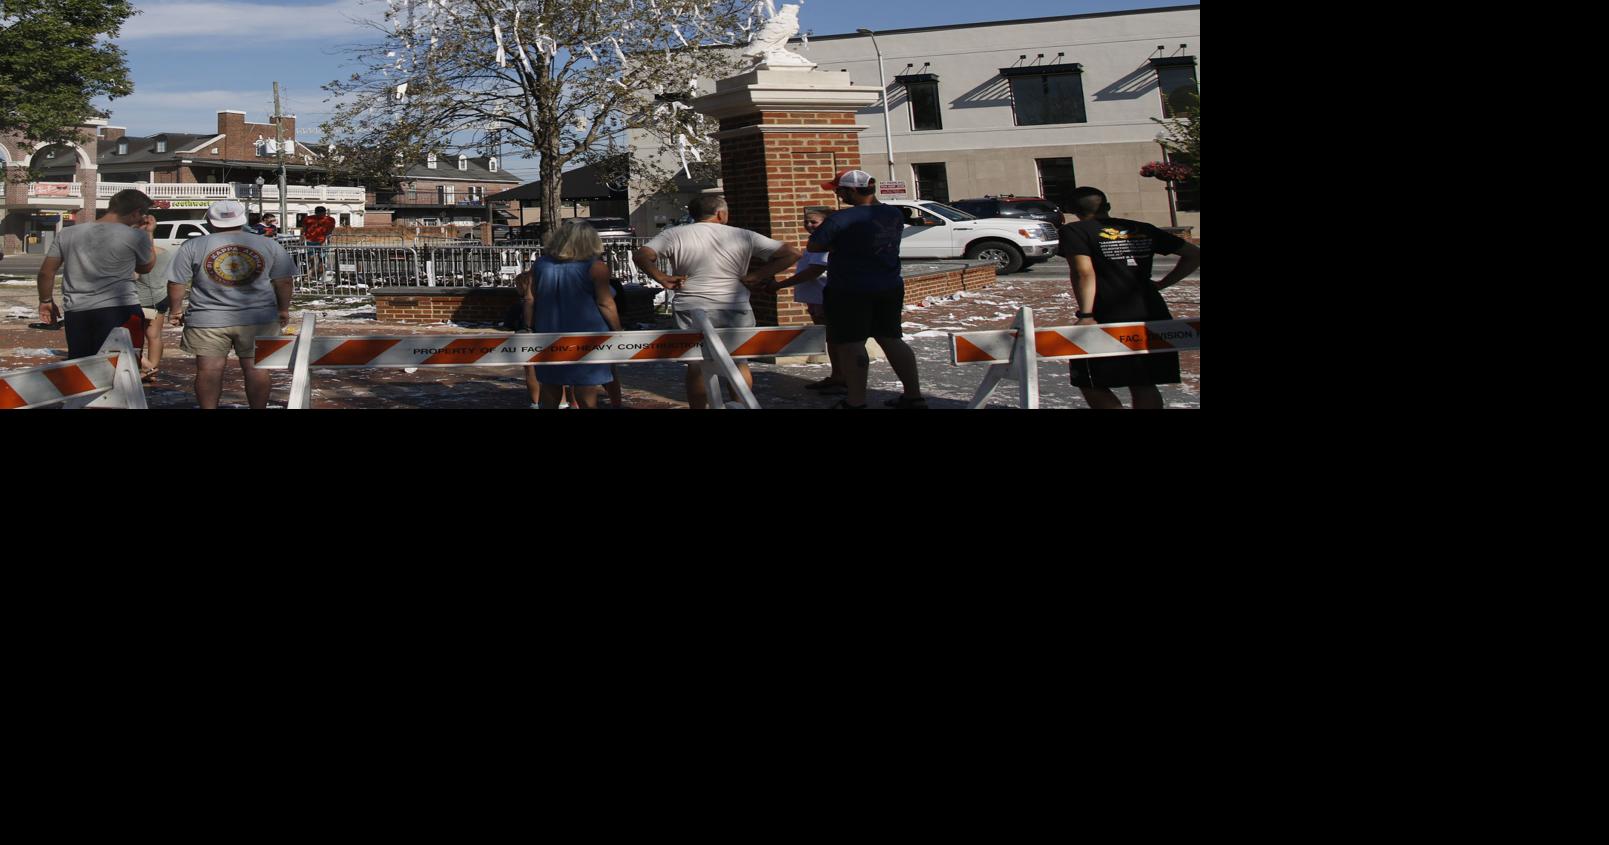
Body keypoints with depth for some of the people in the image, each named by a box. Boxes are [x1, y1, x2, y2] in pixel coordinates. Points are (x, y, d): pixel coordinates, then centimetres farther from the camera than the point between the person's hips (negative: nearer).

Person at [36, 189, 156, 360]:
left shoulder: (67, 234, 10)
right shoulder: (135, 236, -5)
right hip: (119, 310, -5)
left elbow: (46, 272, 10)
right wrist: (147, 234, 22)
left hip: (76, 312, 5)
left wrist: (46, 301, 24)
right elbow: (145, 267, 12)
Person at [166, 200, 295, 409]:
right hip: (258, 318, 1)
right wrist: (283, 310, 15)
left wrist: (177, 309, 12)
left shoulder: (193, 247, -2)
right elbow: (283, 281, 4)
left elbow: (176, 283, 0)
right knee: (255, 368, 7)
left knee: (209, 369, 5)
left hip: (207, 321, -1)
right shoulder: (269, 246, 1)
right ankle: (258, 408, 10)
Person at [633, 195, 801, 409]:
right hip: (735, 309, 0)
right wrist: (758, 276, 0)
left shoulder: (675, 235, 0)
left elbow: (641, 256, -12)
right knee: (739, 362, 13)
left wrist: (663, 279, -6)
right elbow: (792, 253, 1)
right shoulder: (744, 236, 2)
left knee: (696, 365, 9)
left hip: (692, 309, 0)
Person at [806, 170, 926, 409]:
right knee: (891, 339, 13)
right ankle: (914, 396, 14)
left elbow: (813, 247, -9)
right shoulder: (895, 215, 6)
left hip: (850, 290, -7)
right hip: (891, 287, 7)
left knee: (850, 343, -1)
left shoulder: (841, 219, -15)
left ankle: (856, 402, -4)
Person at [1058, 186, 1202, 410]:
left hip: (1108, 321, -5)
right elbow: (1194, 254, 15)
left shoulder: (1074, 231, 0)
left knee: (1092, 384, 4)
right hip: (1153, 318, 6)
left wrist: (1085, 315, -19)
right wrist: (1162, 284, 16)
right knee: (1144, 386, 12)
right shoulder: (1143, 230, 16)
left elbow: (1084, 272, -16)